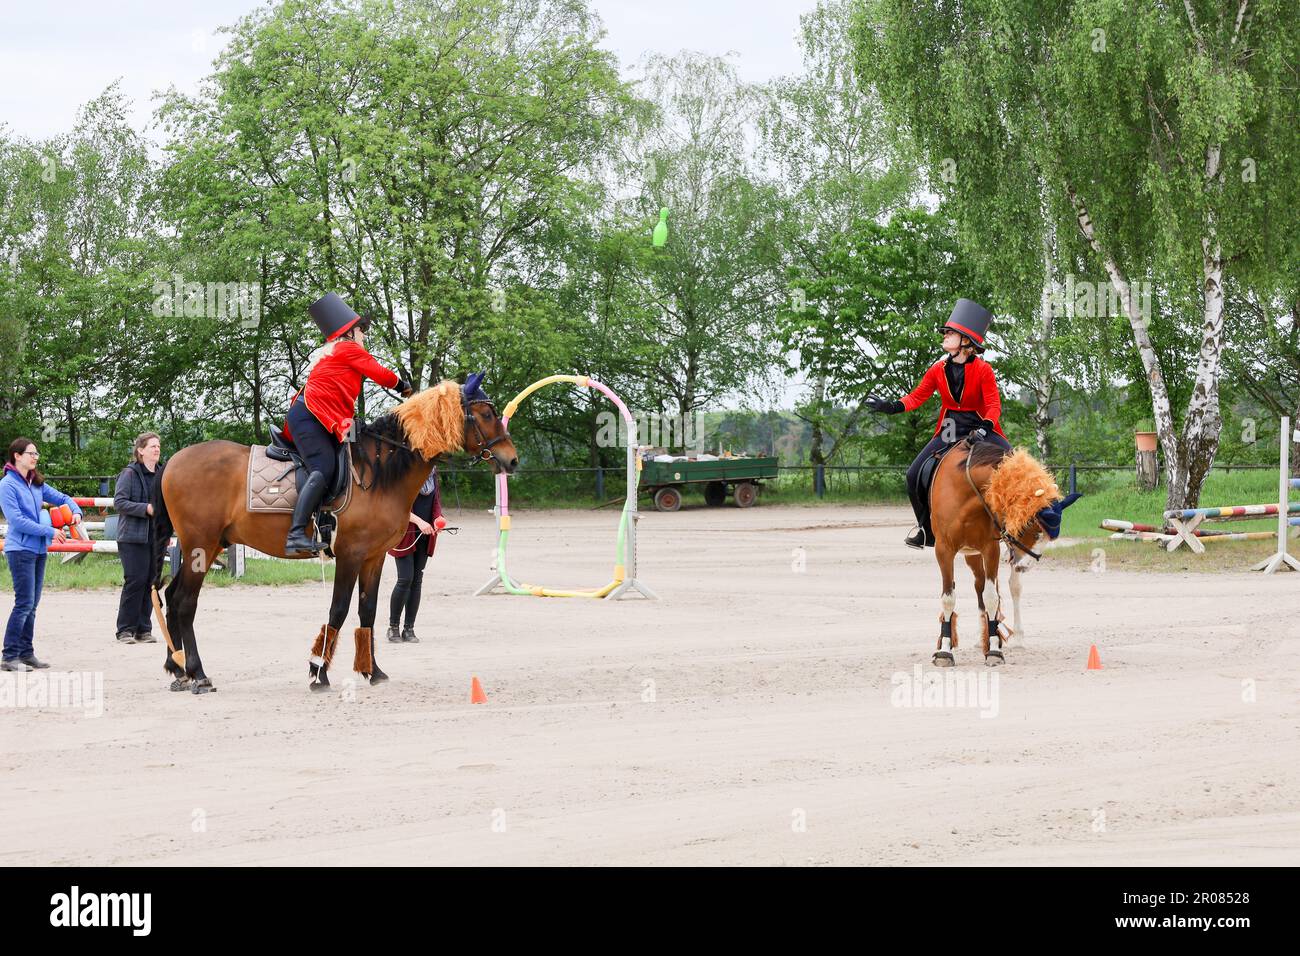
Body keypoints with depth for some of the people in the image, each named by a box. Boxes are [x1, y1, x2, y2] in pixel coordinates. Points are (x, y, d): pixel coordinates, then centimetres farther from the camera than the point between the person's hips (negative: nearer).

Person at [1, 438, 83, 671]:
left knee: (32, 604, 10)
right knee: (24, 603, -11)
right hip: (21, 549, -8)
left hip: (39, 550, 8)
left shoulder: (37, 483, 11)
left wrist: (76, 512, 1)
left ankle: (26, 653, 17)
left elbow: (61, 497, 22)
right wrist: (49, 532, -15)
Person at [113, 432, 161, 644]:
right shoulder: (130, 474, -5)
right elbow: (119, 502, -12)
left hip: (156, 537, 6)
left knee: (150, 582, 6)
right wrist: (146, 509, -20)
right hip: (133, 537, -6)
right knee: (135, 580, -9)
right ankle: (125, 630, -2)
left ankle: (143, 630, 13)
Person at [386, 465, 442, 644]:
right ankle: (393, 627, 3)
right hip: (405, 533, -6)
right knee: (405, 579, -10)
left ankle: (409, 629, 10)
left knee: (417, 580, 5)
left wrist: (438, 517, -5)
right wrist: (419, 521, -25)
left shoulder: (432, 472, 8)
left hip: (425, 535, 6)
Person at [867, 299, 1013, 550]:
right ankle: (927, 529, 11)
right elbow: (917, 397, 5)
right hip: (949, 431, 3)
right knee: (914, 476, -8)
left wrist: (985, 427, -33)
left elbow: (994, 405, -15)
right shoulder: (938, 370, 0)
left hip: (981, 428, -3)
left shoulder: (983, 369, -12)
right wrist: (891, 406, -10)